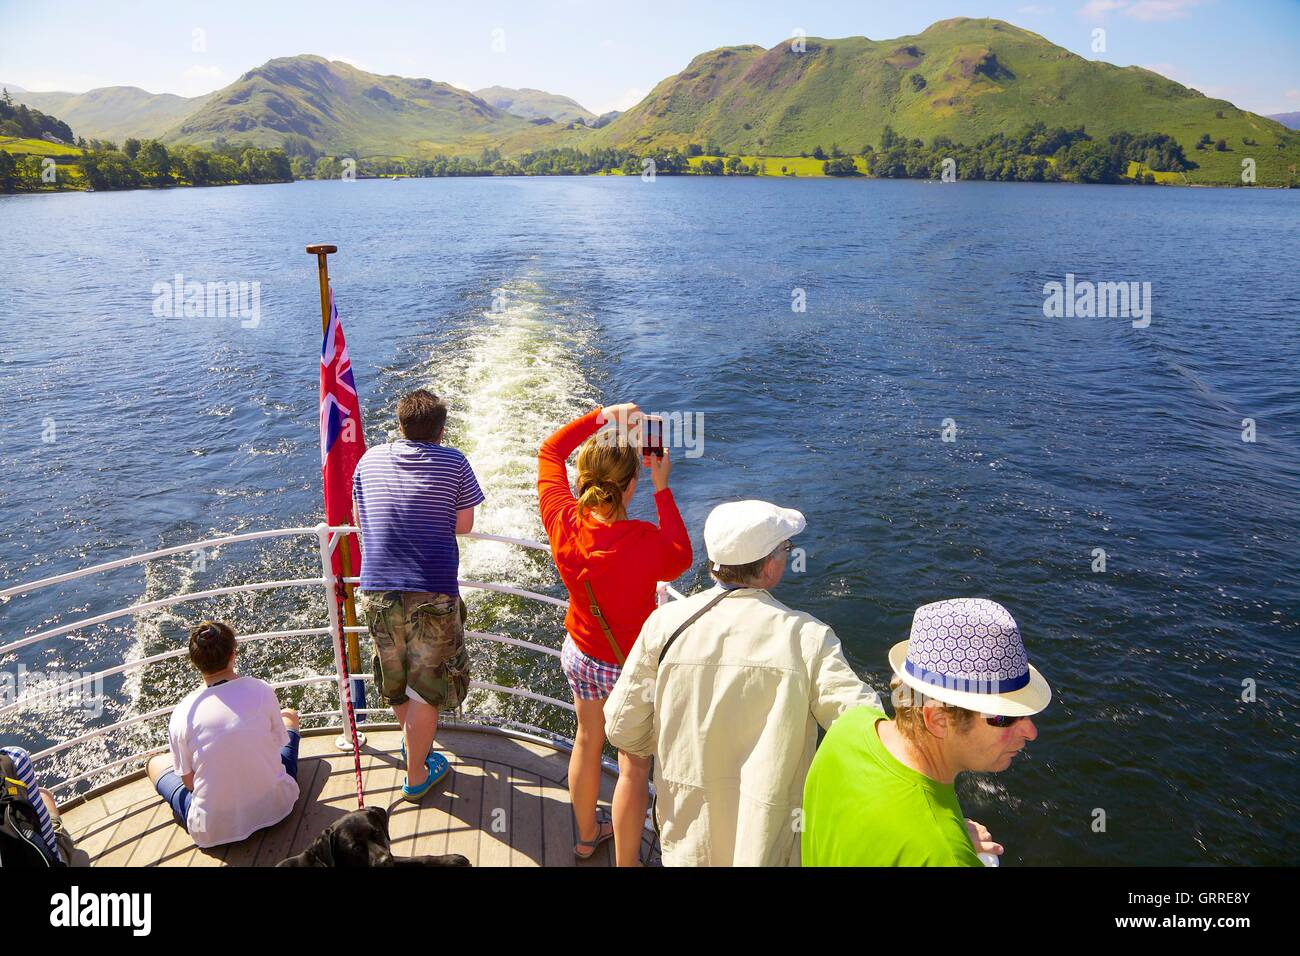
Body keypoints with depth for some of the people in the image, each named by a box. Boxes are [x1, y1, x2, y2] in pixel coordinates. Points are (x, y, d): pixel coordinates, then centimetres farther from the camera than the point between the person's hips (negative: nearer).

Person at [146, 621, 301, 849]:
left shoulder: (182, 713, -16)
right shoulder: (262, 690, -14)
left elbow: (188, 781, -5)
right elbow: (279, 742, 1)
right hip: (276, 807, 1)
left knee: (156, 763, 25)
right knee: (289, 717, 24)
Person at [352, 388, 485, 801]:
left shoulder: (369, 460, 5)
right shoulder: (452, 463, -5)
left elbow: (360, 519, 14)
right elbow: (464, 526, -1)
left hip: (377, 591, 4)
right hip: (431, 594, -4)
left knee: (394, 677, 24)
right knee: (426, 686, 10)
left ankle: (412, 743, 46)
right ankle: (416, 775, 20)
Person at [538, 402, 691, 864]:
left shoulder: (562, 520, -22)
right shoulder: (646, 542, -34)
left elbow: (550, 450, -4)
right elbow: (681, 559, -8)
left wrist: (601, 415, -6)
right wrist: (662, 490, -11)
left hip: (579, 654, 6)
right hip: (631, 666, -5)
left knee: (588, 741, 28)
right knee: (634, 765, 13)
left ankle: (587, 835, 50)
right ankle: (626, 862, 29)